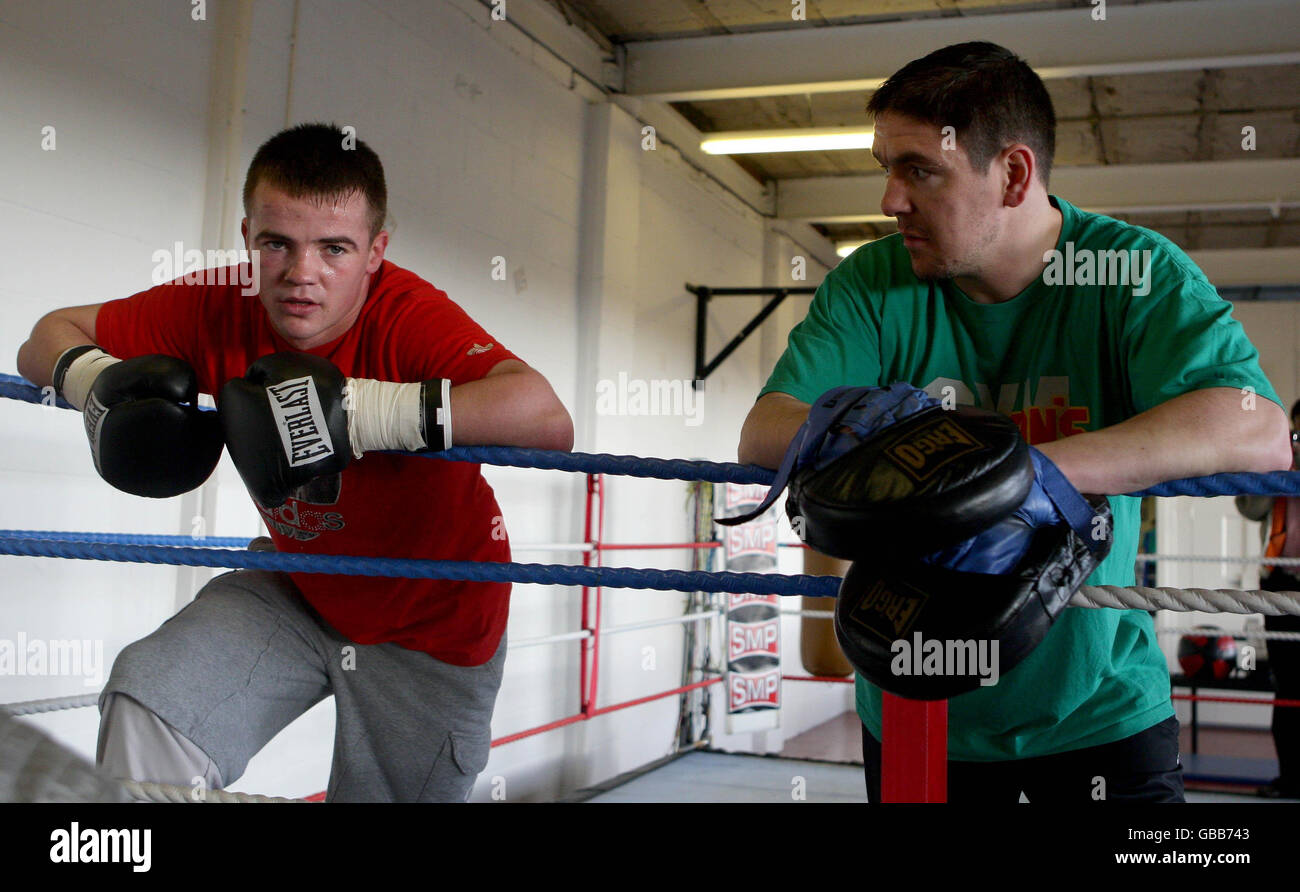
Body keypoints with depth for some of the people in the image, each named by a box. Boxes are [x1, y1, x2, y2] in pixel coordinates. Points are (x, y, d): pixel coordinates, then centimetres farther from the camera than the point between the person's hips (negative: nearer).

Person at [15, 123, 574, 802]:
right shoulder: (217, 310, -15)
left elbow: (547, 420, -47)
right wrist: (95, 379, -28)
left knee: (386, 794, 9)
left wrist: (362, 410, -53)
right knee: (147, 703, -14)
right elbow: (52, 334, -4)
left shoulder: (406, 314, -30)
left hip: (431, 628, -3)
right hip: (299, 592, 4)